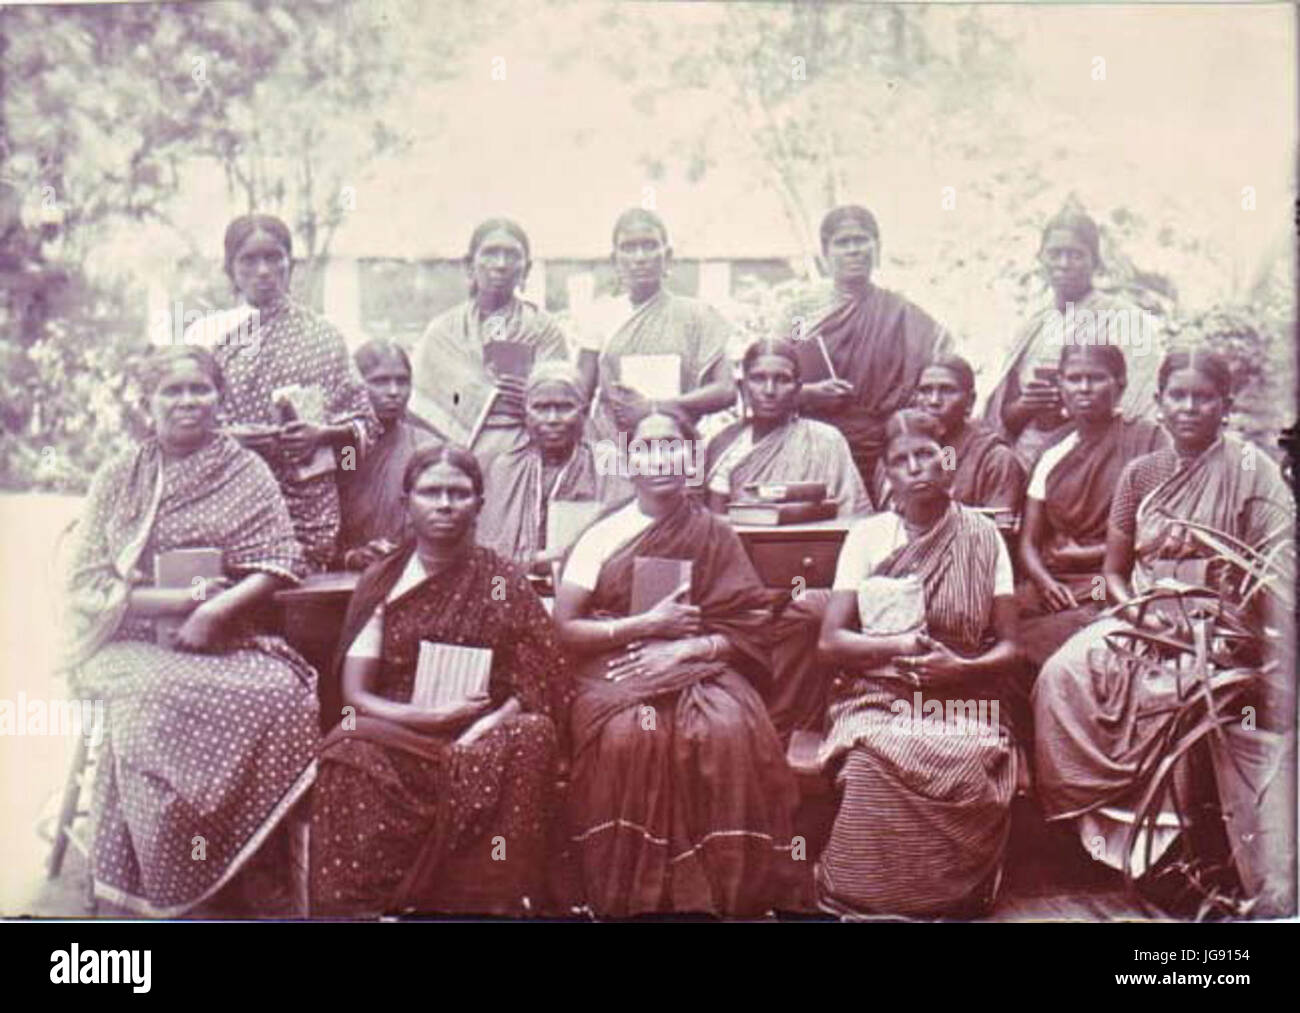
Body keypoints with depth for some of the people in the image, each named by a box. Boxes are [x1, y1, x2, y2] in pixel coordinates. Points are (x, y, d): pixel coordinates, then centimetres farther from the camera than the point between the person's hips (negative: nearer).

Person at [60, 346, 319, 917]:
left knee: (283, 695, -31)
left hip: (225, 644, 0)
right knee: (157, 703, -34)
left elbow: (279, 564, 1)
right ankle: (165, 898, -21)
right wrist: (177, 600, -11)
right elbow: (86, 585, 3)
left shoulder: (246, 472, 9)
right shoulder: (116, 479, 10)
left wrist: (218, 608, -16)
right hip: (132, 645, 0)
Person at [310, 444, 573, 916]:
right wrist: (432, 715, -14)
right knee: (352, 763, -30)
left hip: (482, 737, 0)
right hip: (393, 731, 0)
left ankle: (489, 903, -16)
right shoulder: (381, 582, 6)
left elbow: (539, 689, 0)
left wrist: (477, 733, -17)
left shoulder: (504, 583, 5)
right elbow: (356, 694, 2)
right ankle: (356, 905, -16)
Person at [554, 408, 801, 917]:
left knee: (729, 731, -32)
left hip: (700, 669, 1)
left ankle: (723, 890, -18)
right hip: (617, 670, -1)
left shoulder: (717, 537, 10)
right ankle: (634, 893, -19)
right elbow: (563, 630, 1)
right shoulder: (603, 536, 6)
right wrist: (648, 625, -8)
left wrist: (685, 649, -13)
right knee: (630, 735, -34)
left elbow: (751, 630, 3)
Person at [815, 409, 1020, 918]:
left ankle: (952, 897, -10)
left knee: (966, 768, -35)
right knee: (874, 766, -35)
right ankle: (862, 899, -14)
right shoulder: (867, 536, 10)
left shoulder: (982, 536, 9)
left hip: (963, 699, 0)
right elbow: (831, 640, 6)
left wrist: (960, 667, -13)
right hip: (880, 694, 0)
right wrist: (897, 645, -12)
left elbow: (1007, 647, 8)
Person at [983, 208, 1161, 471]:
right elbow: (1001, 415, 12)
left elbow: (1130, 410, -7)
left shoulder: (1126, 320, 0)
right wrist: (1024, 407, -9)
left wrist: (1068, 405, -14)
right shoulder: (1034, 326, 15)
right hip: (1025, 464, 4)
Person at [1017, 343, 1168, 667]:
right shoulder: (1052, 460, 15)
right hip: (1055, 589, 4)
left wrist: (1085, 553, -3)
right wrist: (1046, 582, -8)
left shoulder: (1147, 439, 2)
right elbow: (1029, 543, 13)